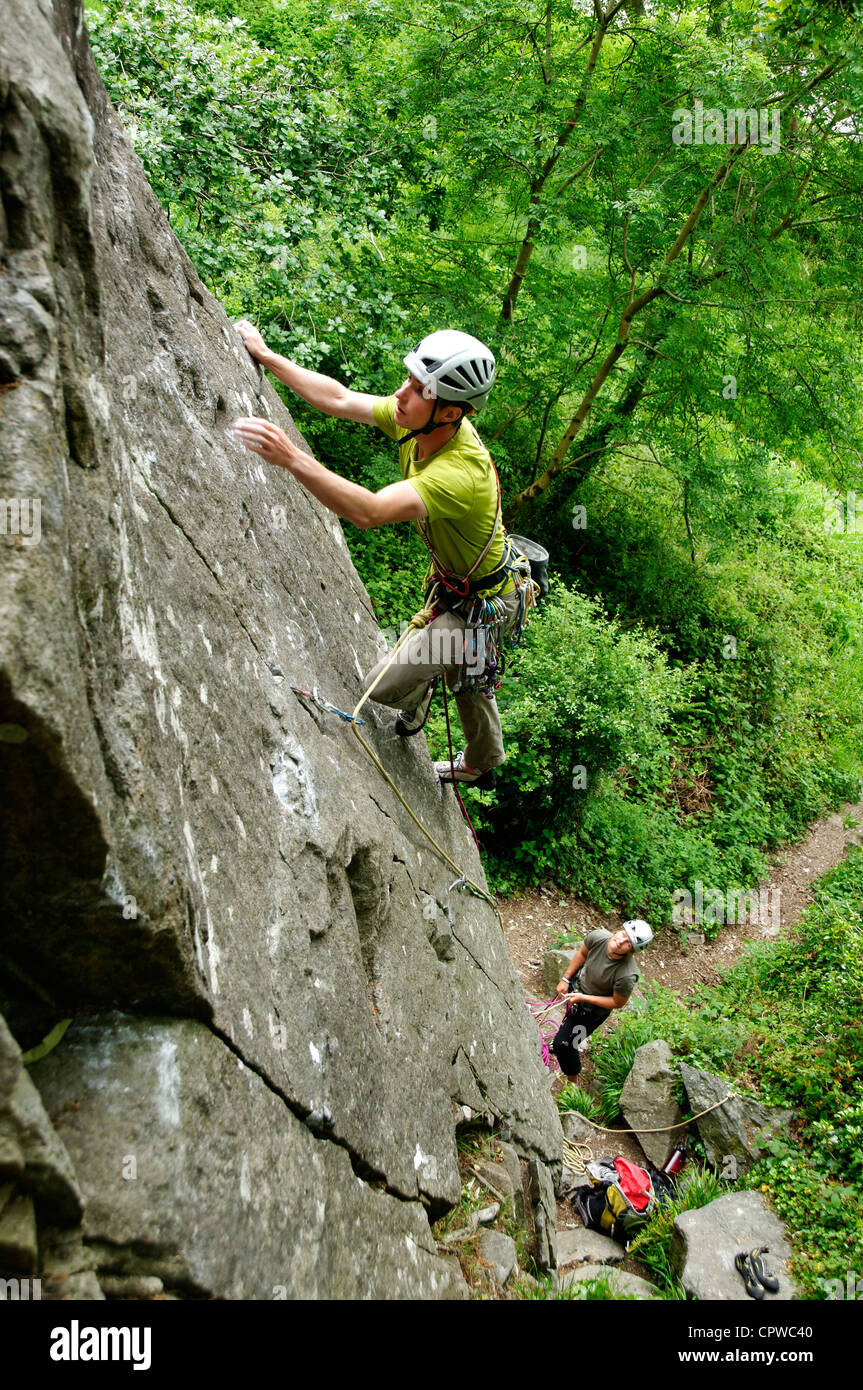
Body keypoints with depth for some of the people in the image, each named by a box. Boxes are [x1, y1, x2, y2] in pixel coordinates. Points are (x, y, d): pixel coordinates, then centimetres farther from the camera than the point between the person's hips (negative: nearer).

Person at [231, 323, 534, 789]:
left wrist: (292, 458, -59)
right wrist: (265, 356, -9)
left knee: (382, 685, -4)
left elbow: (369, 511, -54)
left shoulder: (459, 473, -43)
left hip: (484, 604, -8)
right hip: (452, 581, 9)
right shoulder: (415, 419, -18)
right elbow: (339, 399, -9)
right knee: (465, 679, 31)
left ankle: (414, 702, 33)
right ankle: (481, 765, 58)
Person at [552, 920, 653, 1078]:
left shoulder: (627, 976, -42)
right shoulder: (598, 937, -30)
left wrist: (584, 998, -26)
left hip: (594, 1010, -5)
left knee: (562, 1043, 1)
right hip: (578, 983, 5)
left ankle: (572, 1083, 28)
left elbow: (618, 1003, -24)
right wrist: (565, 979, -5)